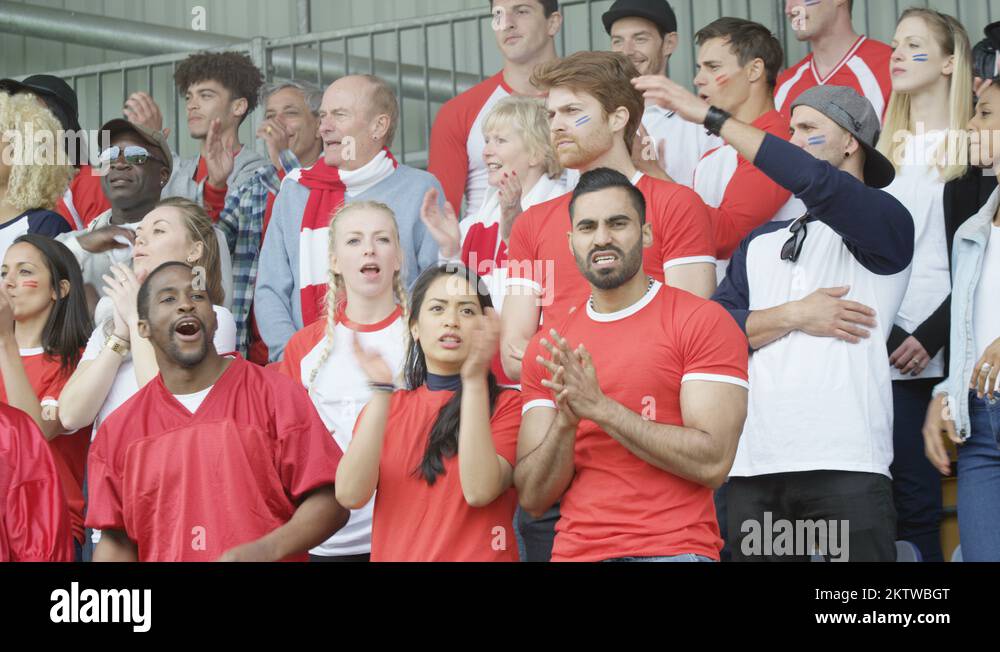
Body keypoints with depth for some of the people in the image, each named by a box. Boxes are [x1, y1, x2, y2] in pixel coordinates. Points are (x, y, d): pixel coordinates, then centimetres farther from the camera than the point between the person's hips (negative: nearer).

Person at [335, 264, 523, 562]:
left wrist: (474, 380, -15)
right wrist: (382, 390, -11)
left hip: (479, 554, -2)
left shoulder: (506, 404, 3)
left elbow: (479, 491, -14)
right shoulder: (386, 405, 11)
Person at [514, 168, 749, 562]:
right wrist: (566, 421, -11)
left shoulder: (704, 321, -1)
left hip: (674, 548, -3)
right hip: (575, 549, 3)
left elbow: (713, 463, -11)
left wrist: (599, 406, -13)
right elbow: (533, 499, 7)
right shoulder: (546, 351, 11)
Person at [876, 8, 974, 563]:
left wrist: (930, 336, -12)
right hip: (892, 354, 3)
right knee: (913, 501, -1)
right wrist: (890, 339, -3)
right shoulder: (882, 153, 15)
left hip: (954, 347, -3)